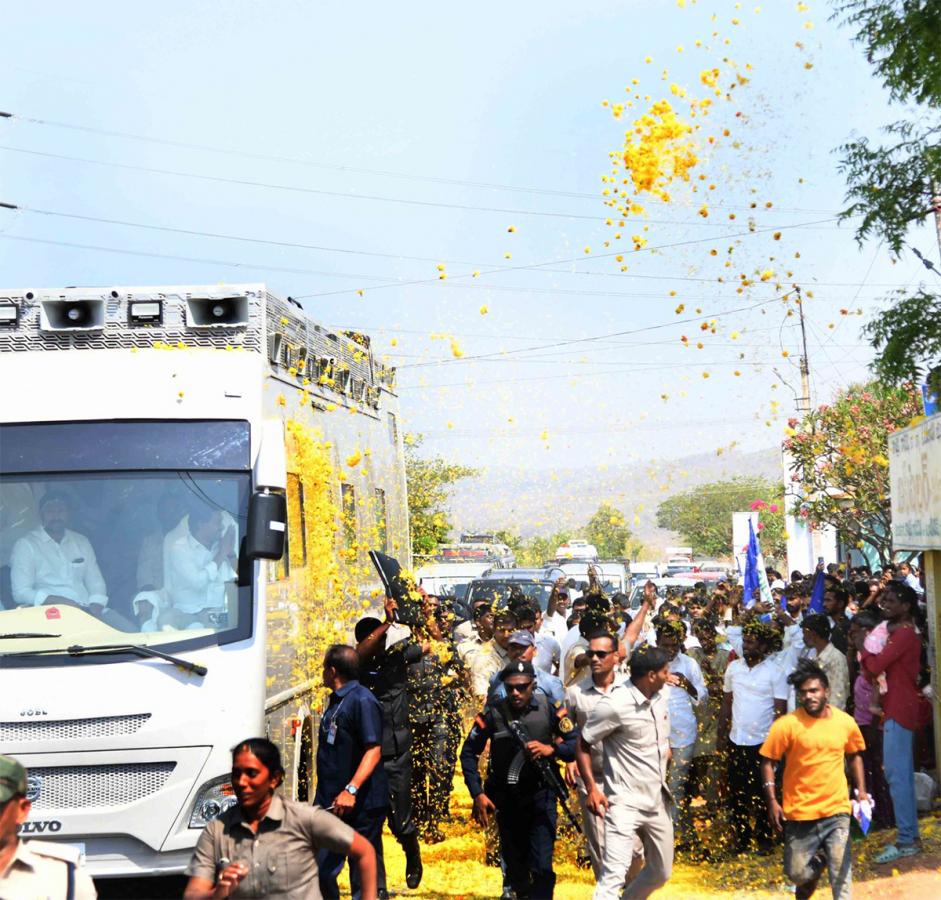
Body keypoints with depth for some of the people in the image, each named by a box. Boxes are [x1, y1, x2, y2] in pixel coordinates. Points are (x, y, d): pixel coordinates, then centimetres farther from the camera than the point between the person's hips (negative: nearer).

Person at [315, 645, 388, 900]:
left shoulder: (362, 700, -13)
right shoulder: (336, 701, 17)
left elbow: (373, 750, -21)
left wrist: (351, 790, -31)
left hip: (361, 804, -9)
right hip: (330, 803, 9)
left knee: (364, 874, -3)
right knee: (320, 868, 9)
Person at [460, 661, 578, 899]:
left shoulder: (549, 709, -9)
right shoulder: (493, 712, -10)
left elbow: (576, 745, -5)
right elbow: (469, 753, -1)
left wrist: (551, 749, -25)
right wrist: (477, 794, -8)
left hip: (540, 796, -2)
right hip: (505, 797, 2)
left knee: (542, 867, -12)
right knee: (514, 864, 15)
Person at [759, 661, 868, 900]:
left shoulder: (845, 722, 0)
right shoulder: (786, 725, -10)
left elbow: (854, 755, 17)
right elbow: (768, 761, -4)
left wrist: (861, 789, 7)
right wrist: (772, 801, -10)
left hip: (836, 810, 1)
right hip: (799, 813, -1)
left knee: (841, 872, -1)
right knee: (797, 872, 7)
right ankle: (815, 860, 40)